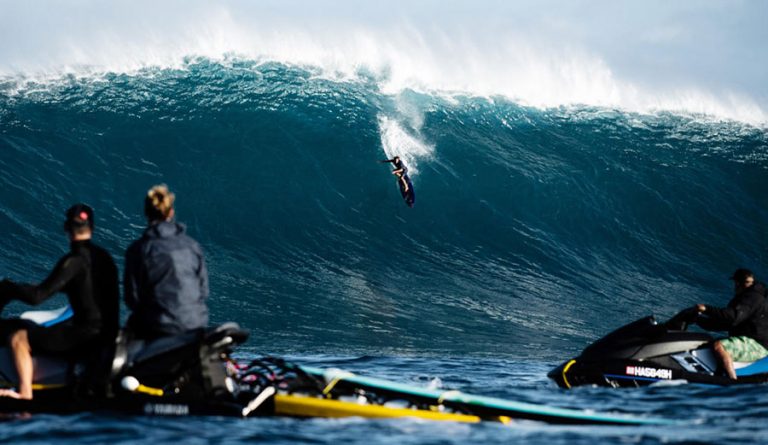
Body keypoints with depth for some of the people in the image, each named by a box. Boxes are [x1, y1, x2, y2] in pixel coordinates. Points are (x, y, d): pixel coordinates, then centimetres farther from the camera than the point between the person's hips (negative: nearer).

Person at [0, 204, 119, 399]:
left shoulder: (75, 260, -16)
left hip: (88, 331, -9)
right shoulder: (104, 256, 9)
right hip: (110, 330, 9)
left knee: (19, 337, -5)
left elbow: (37, 296, -18)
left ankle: (25, 394, -8)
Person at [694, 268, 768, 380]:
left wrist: (707, 309, -29)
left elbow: (733, 317, -28)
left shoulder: (752, 297, -12)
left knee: (719, 346, -32)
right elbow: (724, 323, 22)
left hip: (756, 345, -11)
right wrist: (699, 320, 13)